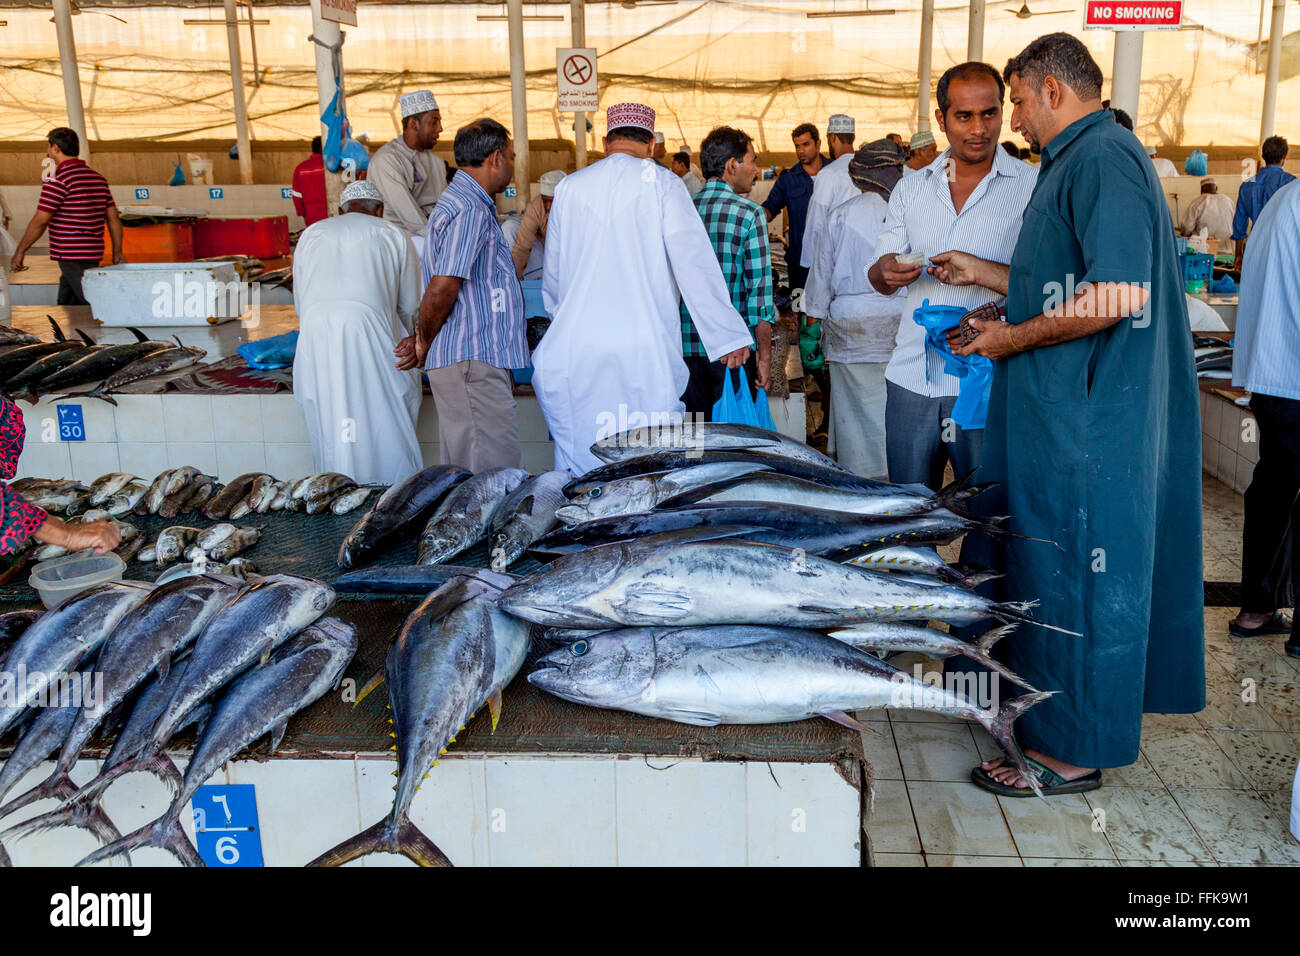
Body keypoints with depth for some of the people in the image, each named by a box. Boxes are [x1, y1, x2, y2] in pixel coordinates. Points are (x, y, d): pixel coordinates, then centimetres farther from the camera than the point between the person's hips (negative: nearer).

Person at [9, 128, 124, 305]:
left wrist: (19, 252, -3)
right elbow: (113, 218, 12)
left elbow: (40, 221, -12)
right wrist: (117, 252, 17)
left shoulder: (57, 179, -10)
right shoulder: (98, 178, 13)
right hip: (93, 255, 8)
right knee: (66, 307, 15)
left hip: (71, 257, -8)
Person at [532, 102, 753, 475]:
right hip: (647, 348, -3)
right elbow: (693, 260, -7)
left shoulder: (569, 187, 11)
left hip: (577, 344, 3)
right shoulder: (661, 183, 1)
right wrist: (727, 335, -5)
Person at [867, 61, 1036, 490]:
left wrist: (982, 272, -21)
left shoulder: (1032, 187, 0)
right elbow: (880, 278, 16)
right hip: (911, 377, 4)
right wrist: (887, 272, -7)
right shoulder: (911, 188, 13)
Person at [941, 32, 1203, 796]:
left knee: (1075, 575, -1)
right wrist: (987, 274, 26)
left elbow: (1118, 295, -25)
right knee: (1045, 564, 17)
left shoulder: (1102, 156, -15)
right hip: (1064, 409, 10)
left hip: (1085, 418, -10)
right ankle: (1056, 712, 32)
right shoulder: (1082, 159, 18)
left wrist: (1013, 339, -15)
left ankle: (1071, 751, 12)